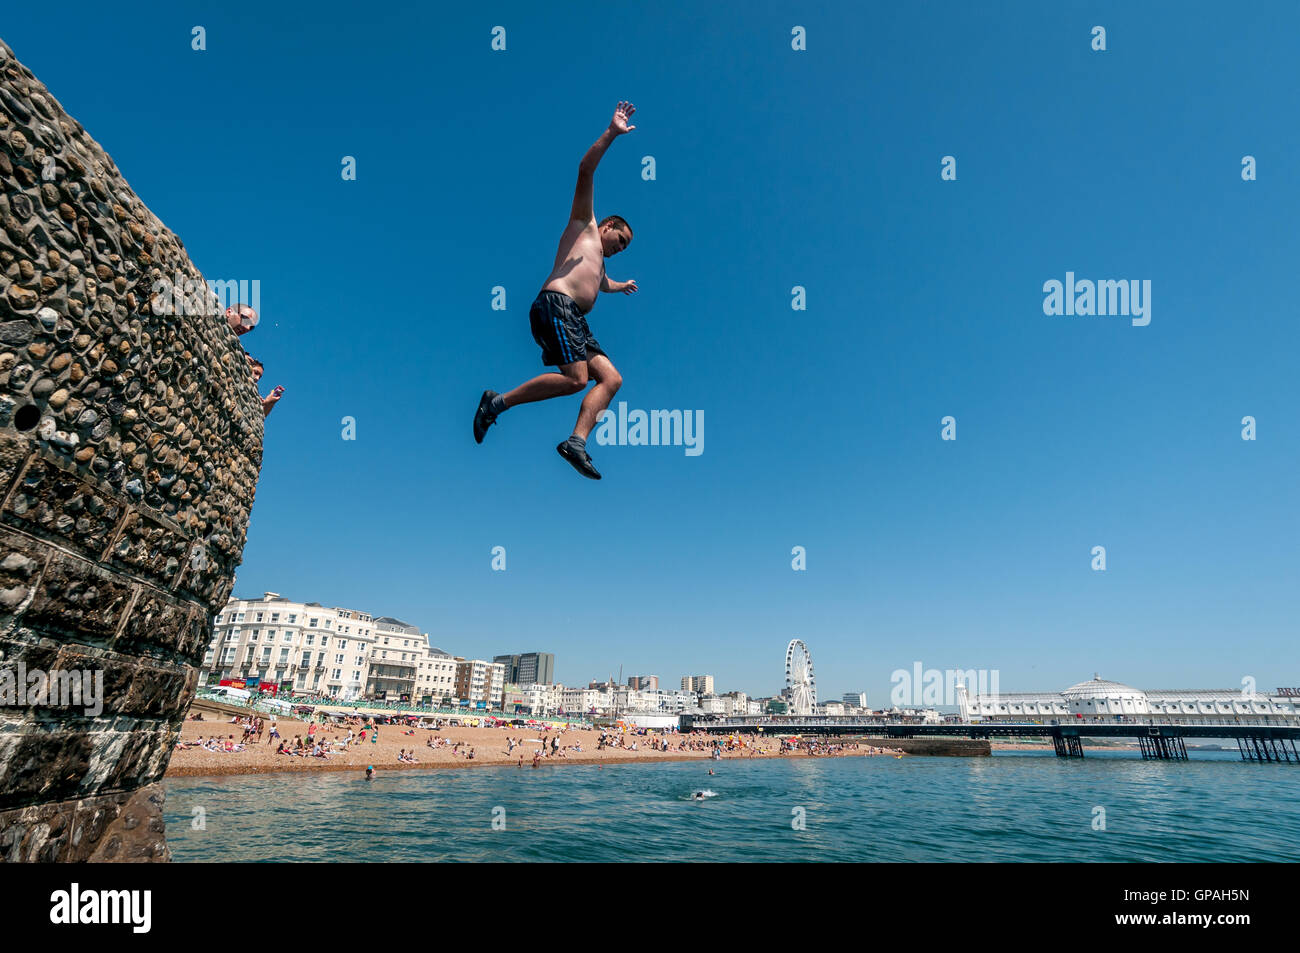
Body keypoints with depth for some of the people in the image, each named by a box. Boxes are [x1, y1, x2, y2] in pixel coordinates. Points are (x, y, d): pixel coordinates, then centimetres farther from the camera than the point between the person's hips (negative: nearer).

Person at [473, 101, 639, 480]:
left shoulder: (599, 262, 39)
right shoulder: (584, 225, 18)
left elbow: (601, 284, 64)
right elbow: (585, 171, 4)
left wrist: (623, 286, 79)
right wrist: (611, 133, -2)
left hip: (576, 320, 9)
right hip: (555, 305, -9)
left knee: (612, 379, -4)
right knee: (575, 378, -25)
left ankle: (576, 441, -17)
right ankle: (498, 401, -14)